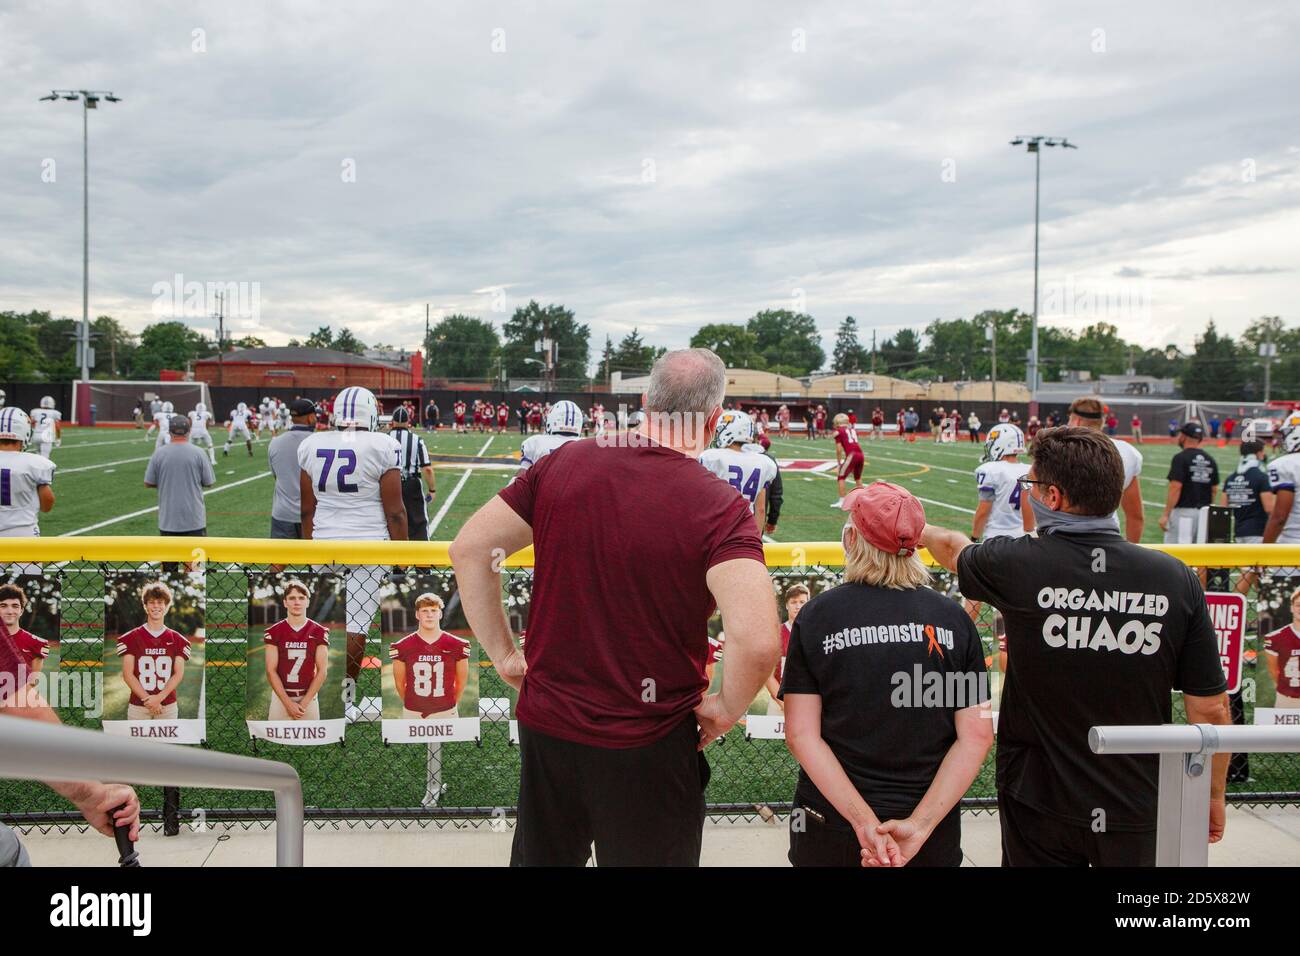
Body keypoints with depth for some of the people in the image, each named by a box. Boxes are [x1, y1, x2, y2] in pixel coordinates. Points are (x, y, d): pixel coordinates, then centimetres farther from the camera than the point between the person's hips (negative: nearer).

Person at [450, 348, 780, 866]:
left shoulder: (564, 464, -6)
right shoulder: (720, 507, -18)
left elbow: (469, 548, -2)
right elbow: (758, 643, -29)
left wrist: (503, 654, 5)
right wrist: (726, 707, -9)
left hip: (546, 725, 4)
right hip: (647, 746, -3)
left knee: (542, 856, 25)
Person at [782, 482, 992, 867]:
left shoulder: (815, 616, -8)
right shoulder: (953, 618, -3)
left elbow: (800, 734, -14)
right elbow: (977, 737, -9)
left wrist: (864, 821, -18)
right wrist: (920, 825, -13)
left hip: (833, 827, -1)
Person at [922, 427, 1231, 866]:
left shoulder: (1016, 565, -14)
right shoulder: (1177, 579, -12)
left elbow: (953, 548, 10)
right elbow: (1211, 710, -7)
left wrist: (919, 529, 33)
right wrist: (1213, 795, 10)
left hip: (1038, 802, -1)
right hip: (1137, 811, 1)